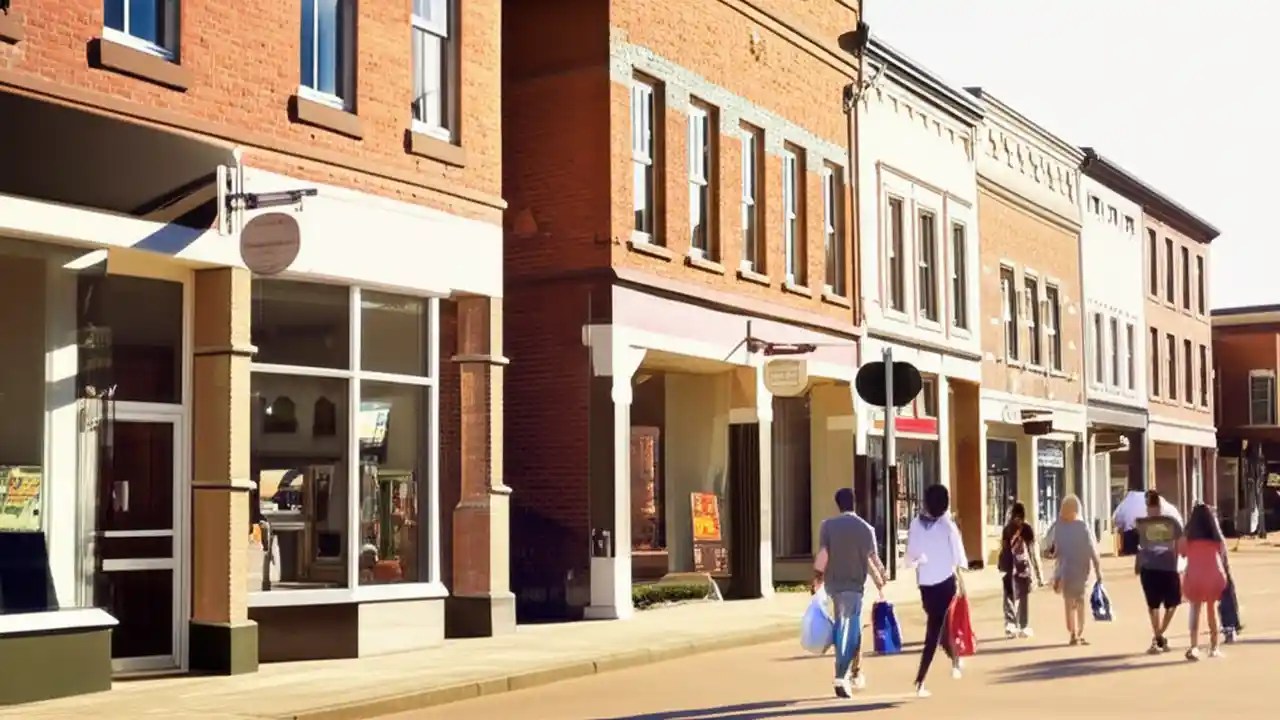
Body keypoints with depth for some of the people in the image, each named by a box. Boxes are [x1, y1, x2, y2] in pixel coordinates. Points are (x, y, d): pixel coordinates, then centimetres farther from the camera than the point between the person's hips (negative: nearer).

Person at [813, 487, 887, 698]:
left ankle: (855, 672, 23)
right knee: (850, 631, 2)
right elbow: (872, 560, -4)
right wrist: (880, 585, 6)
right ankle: (841, 676, -8)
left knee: (851, 627, 19)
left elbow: (823, 555, -12)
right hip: (854, 584, -2)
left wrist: (817, 576, 1)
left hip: (833, 583, 3)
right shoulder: (865, 528, -3)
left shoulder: (827, 525, -3)